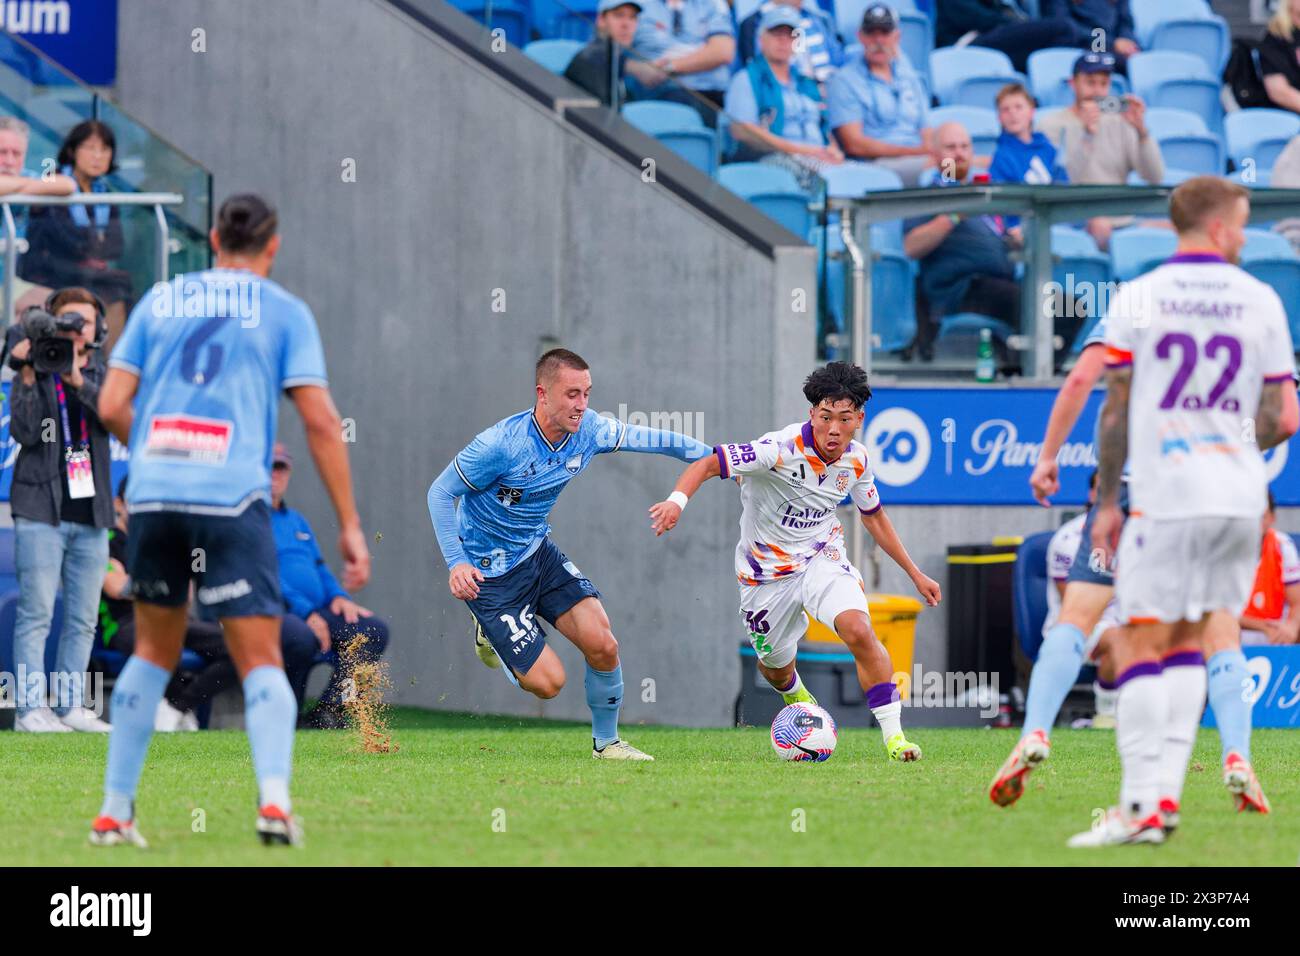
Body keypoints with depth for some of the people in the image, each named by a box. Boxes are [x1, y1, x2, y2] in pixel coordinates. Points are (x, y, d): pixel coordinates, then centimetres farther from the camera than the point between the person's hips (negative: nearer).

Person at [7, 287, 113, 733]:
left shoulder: (101, 376, 11)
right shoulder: (33, 374, 2)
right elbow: (23, 432, -11)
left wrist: (77, 381, -22)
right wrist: (28, 377, -19)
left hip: (91, 516, 4)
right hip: (41, 511, -4)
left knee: (82, 620, 5)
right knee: (36, 613, -8)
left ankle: (71, 705, 10)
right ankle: (31, 707, -8)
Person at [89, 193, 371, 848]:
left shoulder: (160, 300, 16)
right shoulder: (284, 312, 8)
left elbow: (112, 407, 10)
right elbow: (320, 421, 0)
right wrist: (349, 525, 2)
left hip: (153, 495, 3)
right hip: (232, 499, -3)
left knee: (154, 650, 19)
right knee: (261, 660, -2)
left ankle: (114, 811, 16)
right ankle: (273, 796, -25)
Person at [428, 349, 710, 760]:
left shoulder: (587, 429, -10)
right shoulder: (500, 445, -27)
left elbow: (641, 437, 7)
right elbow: (440, 492, -16)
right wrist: (456, 563, -22)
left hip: (538, 552, 6)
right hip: (489, 572, -6)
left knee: (602, 645, -11)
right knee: (548, 681, -9)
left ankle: (606, 742, 13)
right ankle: (491, 632, 22)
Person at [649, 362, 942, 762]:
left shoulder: (856, 460, -8)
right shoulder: (781, 449, -27)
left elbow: (873, 516, 11)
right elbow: (709, 464, -30)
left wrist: (915, 573, 15)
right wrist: (677, 500, -51)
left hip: (823, 557, 2)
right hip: (767, 571, -2)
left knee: (859, 631, -26)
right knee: (776, 669, 14)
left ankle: (893, 735, -18)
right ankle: (798, 699, 53)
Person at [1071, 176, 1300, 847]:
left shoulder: (1138, 299, 0)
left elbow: (1114, 413, 0)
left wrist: (1107, 501, 9)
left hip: (1166, 496, -3)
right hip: (1242, 501, 3)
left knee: (1138, 648, -3)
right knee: (1187, 643, 13)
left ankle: (1143, 806, -12)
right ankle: (1163, 790, 4)